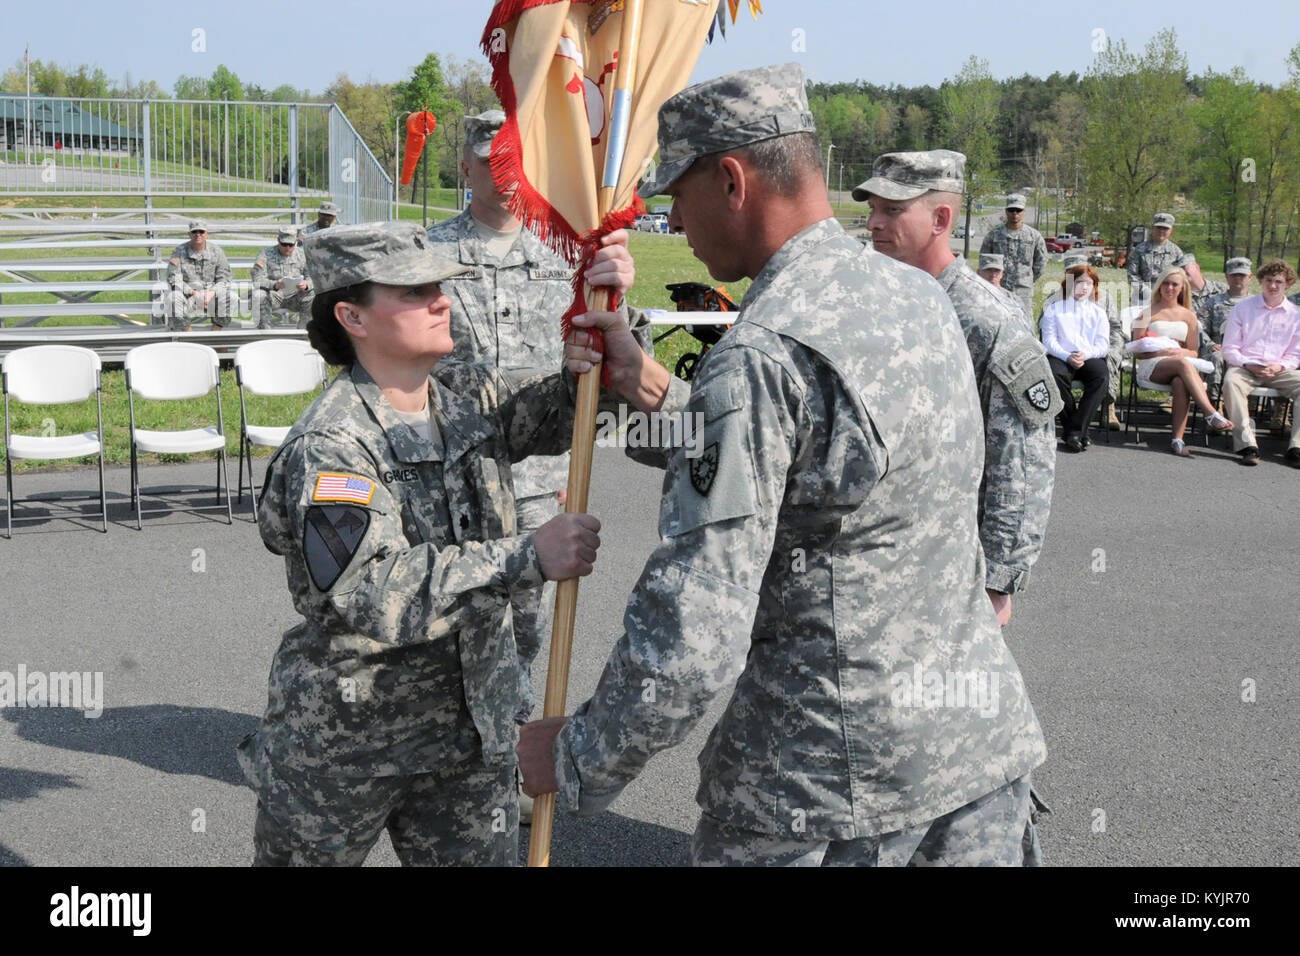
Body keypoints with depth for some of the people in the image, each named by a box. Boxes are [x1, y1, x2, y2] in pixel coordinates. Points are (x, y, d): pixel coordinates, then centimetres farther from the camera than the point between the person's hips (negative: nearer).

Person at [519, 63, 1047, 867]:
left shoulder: (760, 357, -22)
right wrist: (652, 389, 11)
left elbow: (694, 641, -23)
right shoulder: (920, 295, 4)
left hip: (837, 778, -7)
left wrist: (579, 759, -8)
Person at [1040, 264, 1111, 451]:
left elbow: (1103, 344, 9)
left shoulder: (1098, 312, 21)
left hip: (1090, 357, 2)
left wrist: (1085, 354, -13)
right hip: (1061, 357, -1)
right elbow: (1049, 341, 4)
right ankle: (1076, 425, -24)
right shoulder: (1053, 309, 16)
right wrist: (1067, 356, -16)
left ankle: (1075, 431, -32)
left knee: (1100, 374, -34)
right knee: (1055, 373, -37)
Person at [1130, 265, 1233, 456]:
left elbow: (1193, 352, 14)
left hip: (1181, 363, 2)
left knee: (1181, 383, -37)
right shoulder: (1148, 312, 12)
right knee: (1183, 364, -37)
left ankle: (1178, 440, -41)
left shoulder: (1189, 316, 20)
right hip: (1151, 367, -2)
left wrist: (1180, 351, -9)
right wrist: (1160, 352, -14)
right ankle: (1212, 414, -47)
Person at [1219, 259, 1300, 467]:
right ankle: (1247, 445, -43)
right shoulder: (1243, 308, 10)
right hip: (1244, 367, -2)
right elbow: (1229, 349, 5)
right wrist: (1249, 364, -13)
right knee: (1231, 381, -36)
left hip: (1279, 371, 2)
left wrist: (1279, 366, -10)